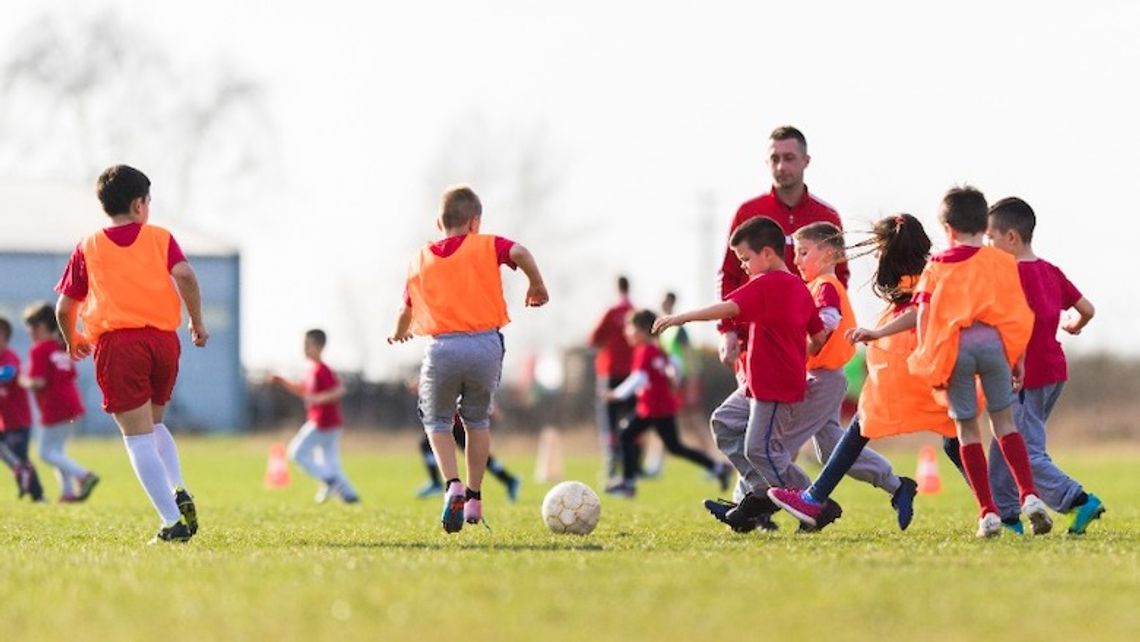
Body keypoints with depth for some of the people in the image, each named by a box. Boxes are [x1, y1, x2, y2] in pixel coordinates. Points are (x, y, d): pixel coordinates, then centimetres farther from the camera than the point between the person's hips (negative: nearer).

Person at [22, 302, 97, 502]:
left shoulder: (39, 350, -13)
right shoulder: (62, 348, 14)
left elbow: (38, 381, -21)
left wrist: (24, 381, -1)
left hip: (54, 408, -9)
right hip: (71, 404, 9)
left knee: (46, 452, -2)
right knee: (56, 450, 18)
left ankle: (84, 475, -18)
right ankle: (68, 491, 11)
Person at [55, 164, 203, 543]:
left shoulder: (87, 248, 10)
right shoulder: (160, 238, 10)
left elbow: (65, 307, 12)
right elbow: (185, 276, -7)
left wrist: (72, 341, 30)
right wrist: (198, 322, 6)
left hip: (116, 342, -2)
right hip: (163, 338, 2)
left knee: (139, 437, -3)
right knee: (154, 424, 25)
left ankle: (172, 522, -13)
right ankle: (179, 492, 3)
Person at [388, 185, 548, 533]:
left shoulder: (420, 259, 15)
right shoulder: (486, 246, 8)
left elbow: (406, 311, 21)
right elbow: (520, 253, -12)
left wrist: (398, 333, 43)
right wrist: (537, 286, 4)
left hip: (441, 348, 0)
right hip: (485, 345, 0)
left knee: (437, 421, 17)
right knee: (477, 419, 21)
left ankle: (453, 485, -7)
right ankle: (474, 498, 17)